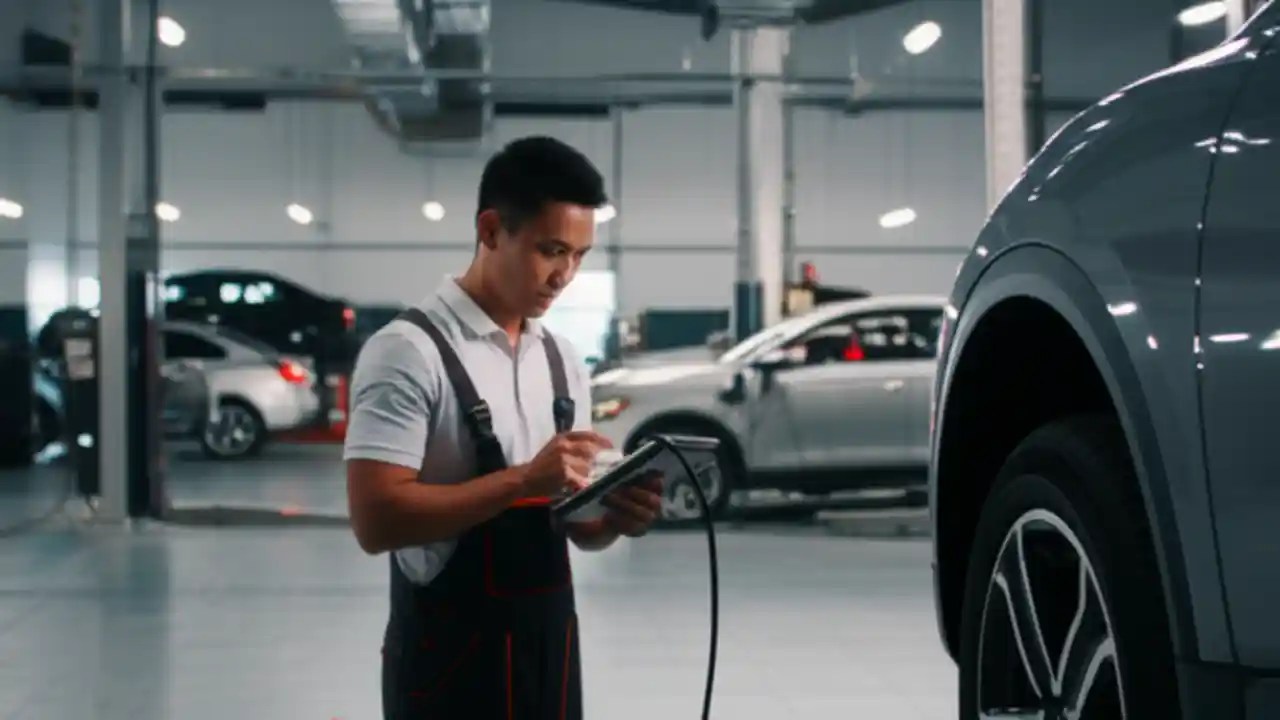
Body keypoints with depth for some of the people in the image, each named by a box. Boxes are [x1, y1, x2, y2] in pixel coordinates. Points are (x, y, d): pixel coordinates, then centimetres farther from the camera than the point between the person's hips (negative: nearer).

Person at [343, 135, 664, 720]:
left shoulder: (563, 361, 11)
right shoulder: (409, 350, -13)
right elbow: (376, 519, -22)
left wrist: (616, 516, -8)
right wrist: (524, 478, -26)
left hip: (547, 643, 8)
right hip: (450, 652, -7)